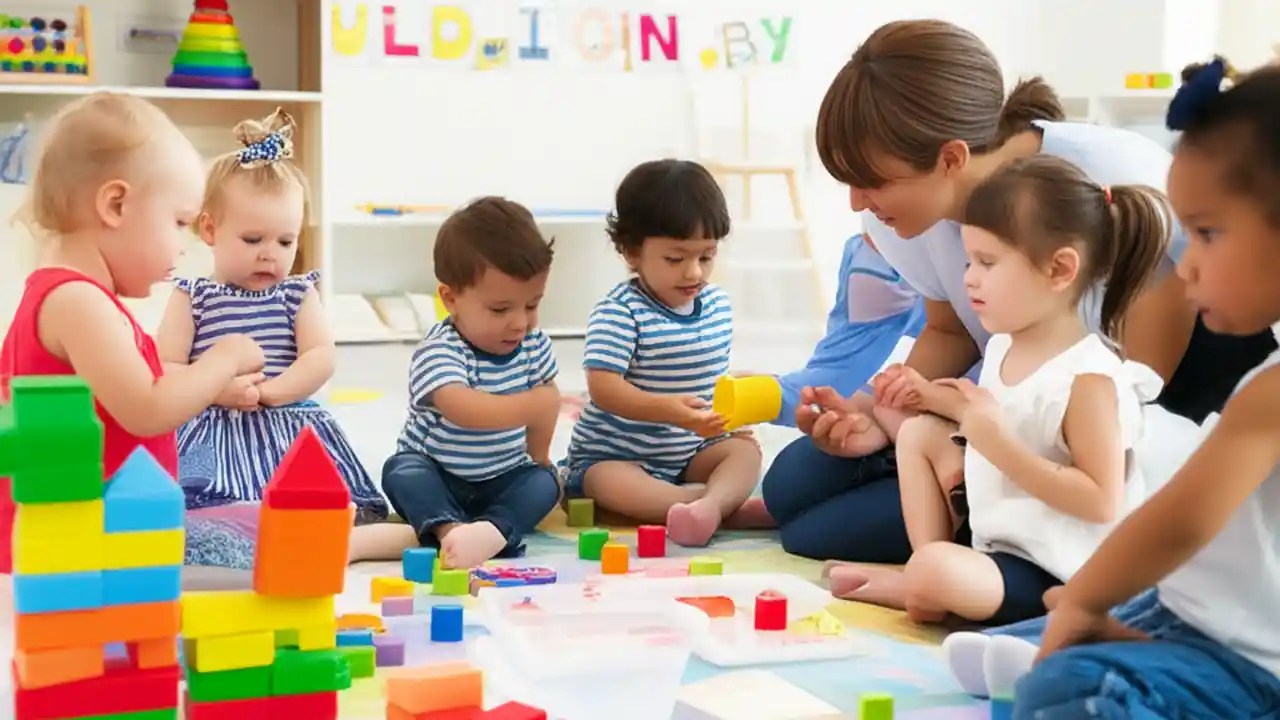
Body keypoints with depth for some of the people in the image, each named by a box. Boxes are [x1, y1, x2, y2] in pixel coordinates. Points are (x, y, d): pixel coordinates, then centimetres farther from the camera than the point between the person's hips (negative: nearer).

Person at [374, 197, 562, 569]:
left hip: (503, 480, 4)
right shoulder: (438, 353, -25)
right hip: (436, 477, -4)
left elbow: (546, 394, 16)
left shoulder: (534, 344, -4)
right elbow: (462, 409, -44)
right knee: (402, 472, -32)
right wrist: (533, 405, -49)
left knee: (544, 483, -23)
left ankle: (491, 531, -46)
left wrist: (539, 454, 11)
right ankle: (448, 529, -54)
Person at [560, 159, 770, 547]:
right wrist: (667, 410, -40)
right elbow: (603, 386, -28)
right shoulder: (619, 312, -17)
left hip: (692, 452, 6)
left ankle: (709, 503, -47)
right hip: (612, 454, -6)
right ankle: (731, 505, -43)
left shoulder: (719, 305, 5)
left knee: (746, 452, -18)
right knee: (611, 484, -35)